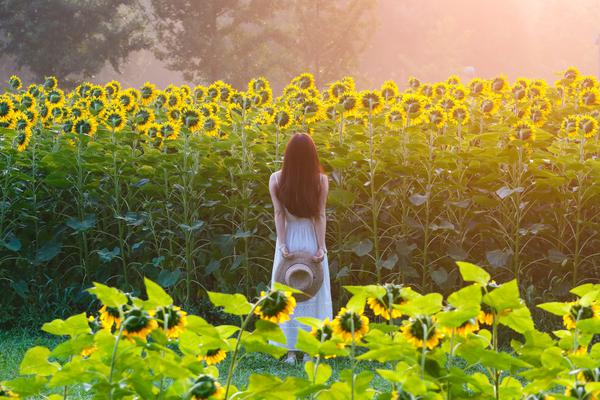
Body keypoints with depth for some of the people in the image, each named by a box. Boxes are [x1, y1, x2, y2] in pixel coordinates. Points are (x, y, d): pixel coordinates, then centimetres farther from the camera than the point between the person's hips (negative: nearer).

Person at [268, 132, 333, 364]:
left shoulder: (276, 179, -8)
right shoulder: (321, 180, -9)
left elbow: (279, 214, -9)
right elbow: (320, 216, -9)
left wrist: (282, 245, -9)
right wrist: (321, 247, -8)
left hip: (289, 241, 0)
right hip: (312, 241, 0)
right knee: (313, 294, 9)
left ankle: (291, 351, 8)